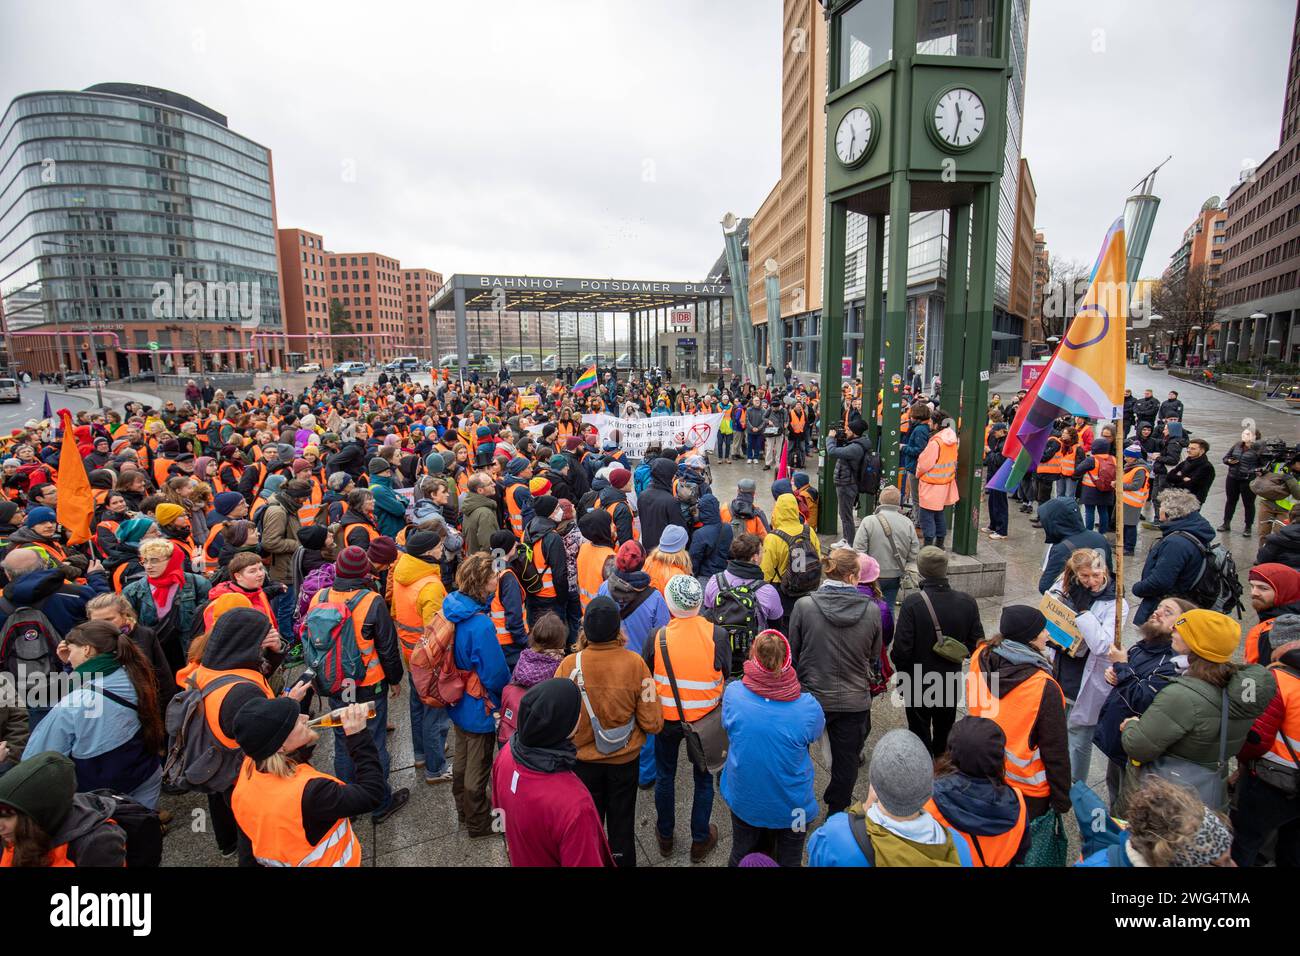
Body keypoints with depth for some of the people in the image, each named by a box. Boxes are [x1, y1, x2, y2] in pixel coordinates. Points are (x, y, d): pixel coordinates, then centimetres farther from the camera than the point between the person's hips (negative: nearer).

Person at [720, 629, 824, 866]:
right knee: (789, 860, 27)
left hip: (743, 799, 1)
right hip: (791, 806, -1)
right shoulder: (807, 706, -29)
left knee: (742, 856, 28)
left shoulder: (733, 693, -26)